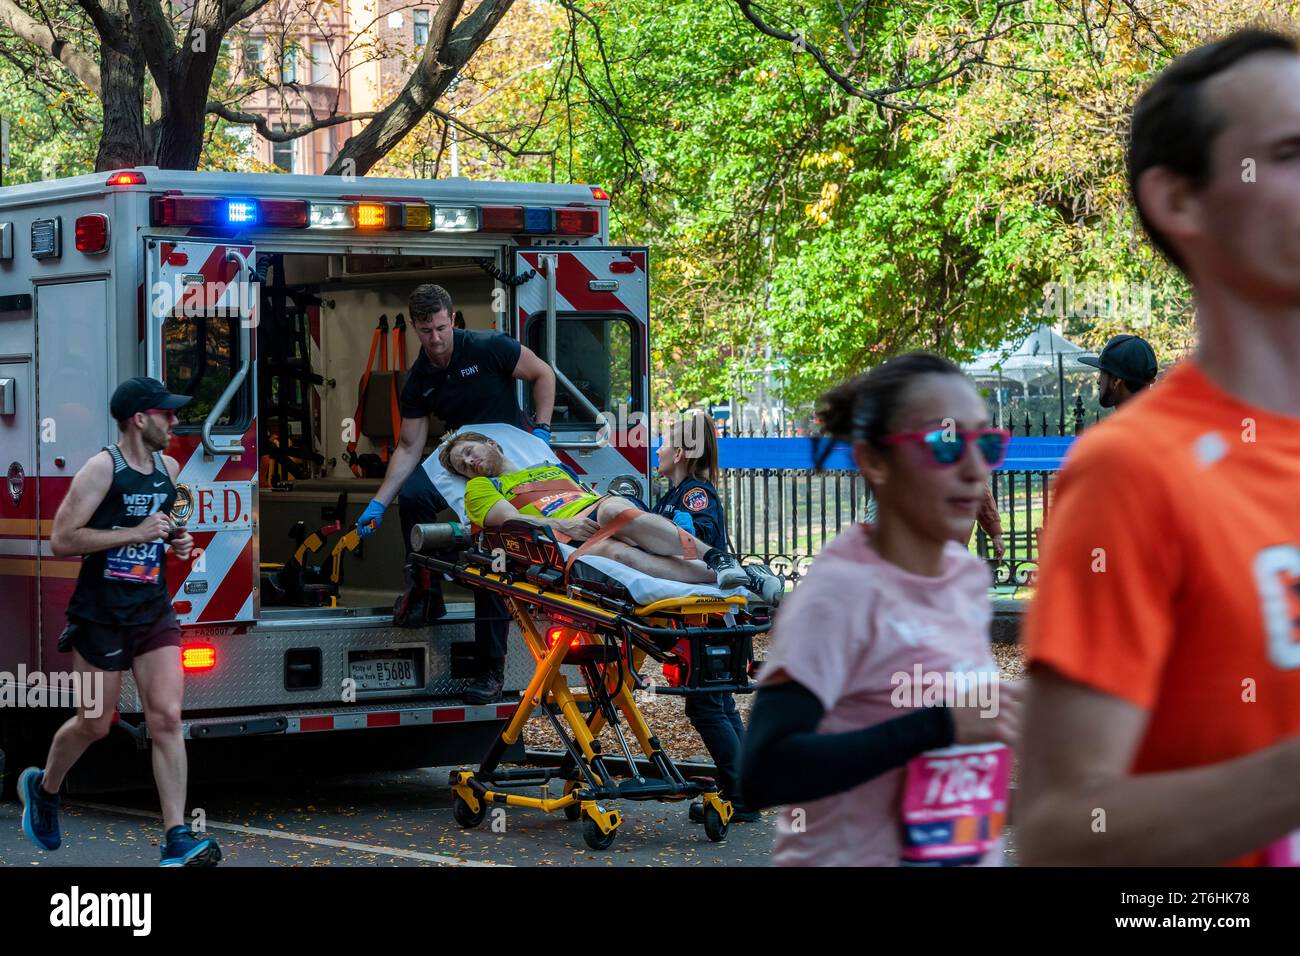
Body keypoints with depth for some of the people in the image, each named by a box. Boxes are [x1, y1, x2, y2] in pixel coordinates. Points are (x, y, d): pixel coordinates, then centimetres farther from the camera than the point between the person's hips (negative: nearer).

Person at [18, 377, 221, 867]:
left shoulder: (169, 467, 8)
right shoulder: (102, 469, -13)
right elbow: (61, 539, -19)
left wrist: (176, 541, 7)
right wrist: (137, 533, -21)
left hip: (154, 610, 5)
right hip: (100, 614, -5)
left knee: (167, 718, -7)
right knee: (95, 724, 8)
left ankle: (176, 837, -8)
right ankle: (43, 787, 37)